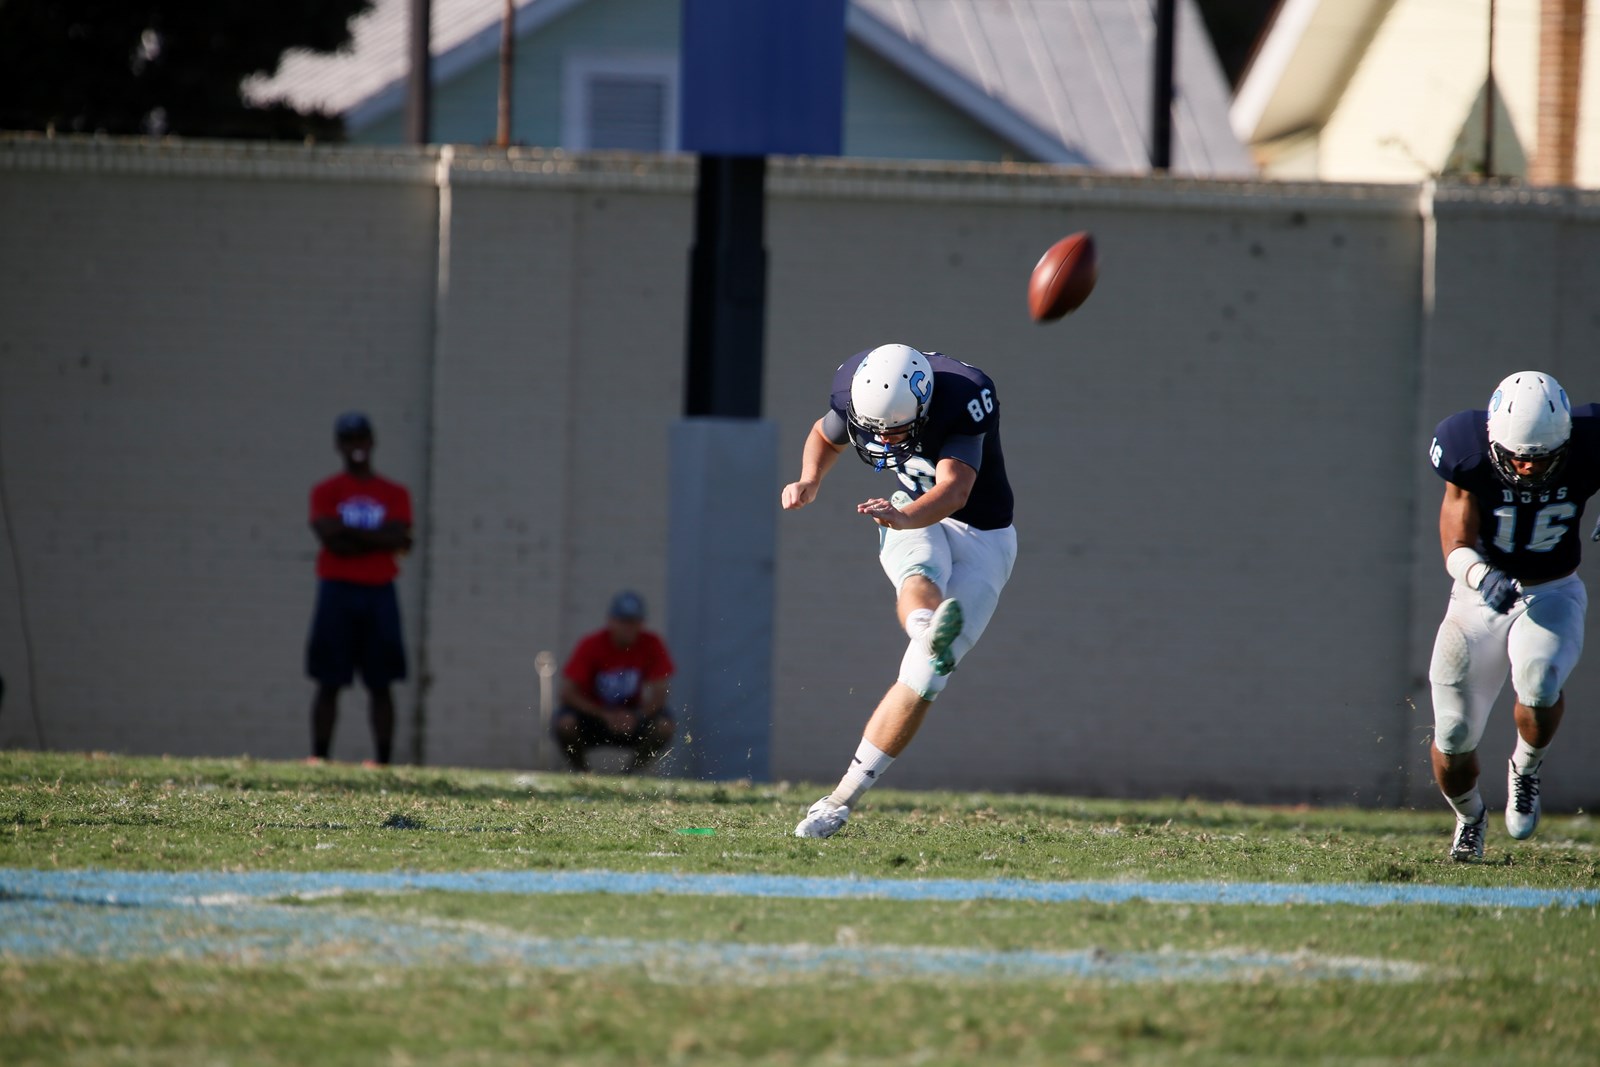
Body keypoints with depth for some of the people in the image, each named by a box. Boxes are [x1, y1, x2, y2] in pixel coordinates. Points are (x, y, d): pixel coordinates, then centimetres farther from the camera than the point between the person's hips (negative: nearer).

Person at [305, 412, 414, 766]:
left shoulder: (394, 494, 10)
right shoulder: (326, 492, 6)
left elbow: (399, 536, -6)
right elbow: (330, 538, -9)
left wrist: (349, 532, -9)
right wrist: (378, 540, -8)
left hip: (379, 593, 1)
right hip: (337, 590, -1)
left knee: (380, 684, 0)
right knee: (329, 683, -3)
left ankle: (384, 759, 0)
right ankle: (319, 758, -2)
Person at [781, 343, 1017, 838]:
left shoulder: (962, 399, -29)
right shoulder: (858, 385, -13)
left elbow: (955, 488, -41)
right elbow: (825, 437, 11)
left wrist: (904, 516, -59)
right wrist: (809, 481, -8)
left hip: (981, 539, -3)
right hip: (913, 524, 3)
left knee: (921, 681, -13)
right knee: (920, 575, -36)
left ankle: (842, 799, -6)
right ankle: (930, 634, -70)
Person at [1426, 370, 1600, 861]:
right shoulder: (1470, 453, -23)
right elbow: (1457, 548, -19)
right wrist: (1481, 576, -40)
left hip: (1552, 595, -1)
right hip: (1482, 593, 1)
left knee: (1540, 683, -33)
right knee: (1453, 743, 1)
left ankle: (1527, 766, 0)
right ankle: (1469, 817, 36)